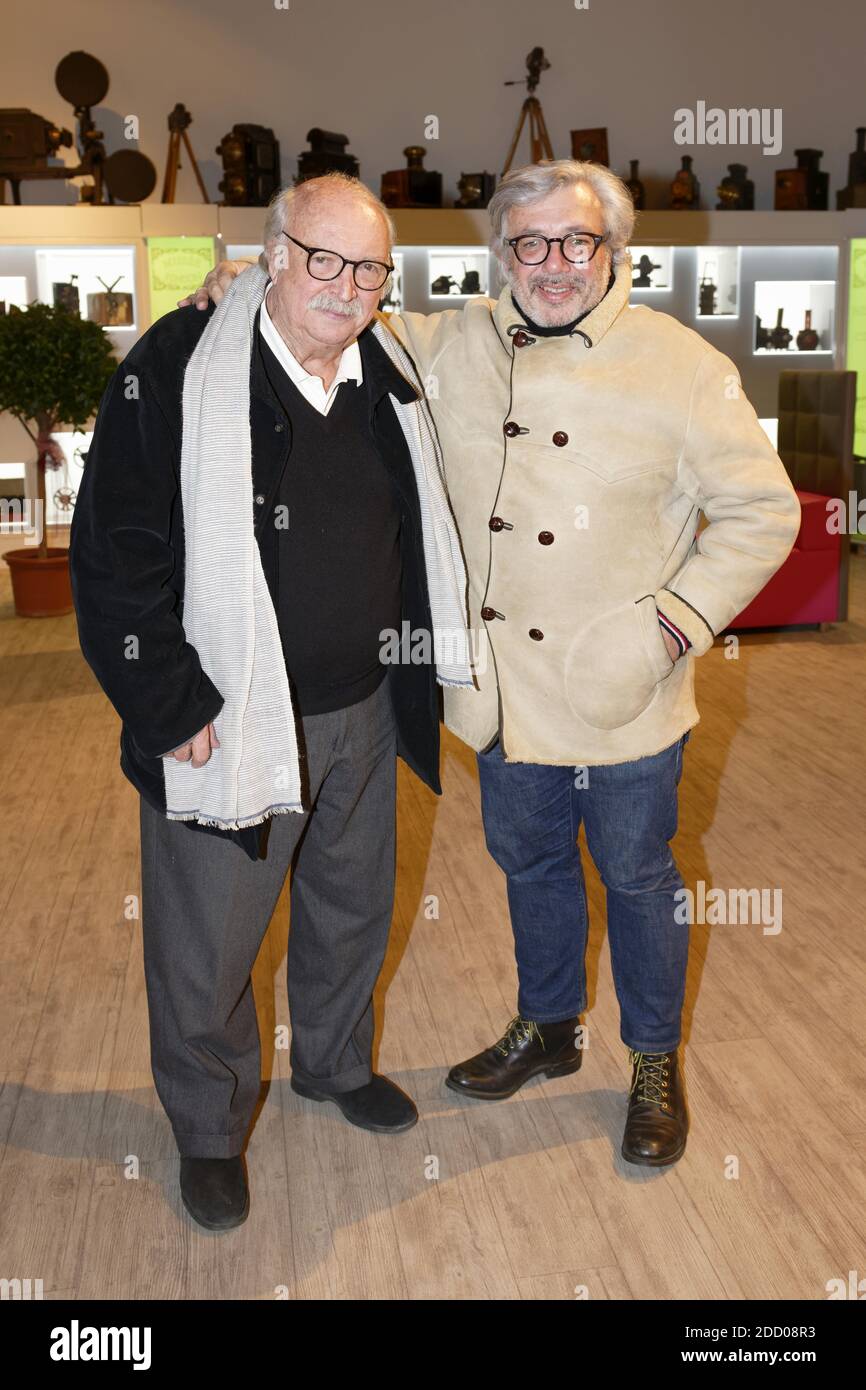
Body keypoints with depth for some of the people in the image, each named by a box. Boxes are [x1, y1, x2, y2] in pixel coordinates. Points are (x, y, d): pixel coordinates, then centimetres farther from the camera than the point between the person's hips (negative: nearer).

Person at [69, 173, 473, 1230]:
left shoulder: (391, 378, 3)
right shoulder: (177, 370, -15)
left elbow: (418, 535, 16)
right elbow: (114, 552, -15)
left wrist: (418, 672, 13)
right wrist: (173, 706, -16)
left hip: (363, 710, 6)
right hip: (230, 722, -5)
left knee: (352, 906, 23)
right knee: (207, 945, 9)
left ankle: (336, 1063, 51)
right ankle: (208, 1131, 34)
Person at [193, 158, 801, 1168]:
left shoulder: (681, 366, -11)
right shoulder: (451, 347, -1)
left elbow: (762, 509, -6)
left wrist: (678, 620, -14)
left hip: (622, 697, -4)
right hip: (504, 686, 4)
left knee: (635, 875, 12)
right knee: (528, 859, 21)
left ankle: (656, 1064, 35)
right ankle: (548, 1028, 46)